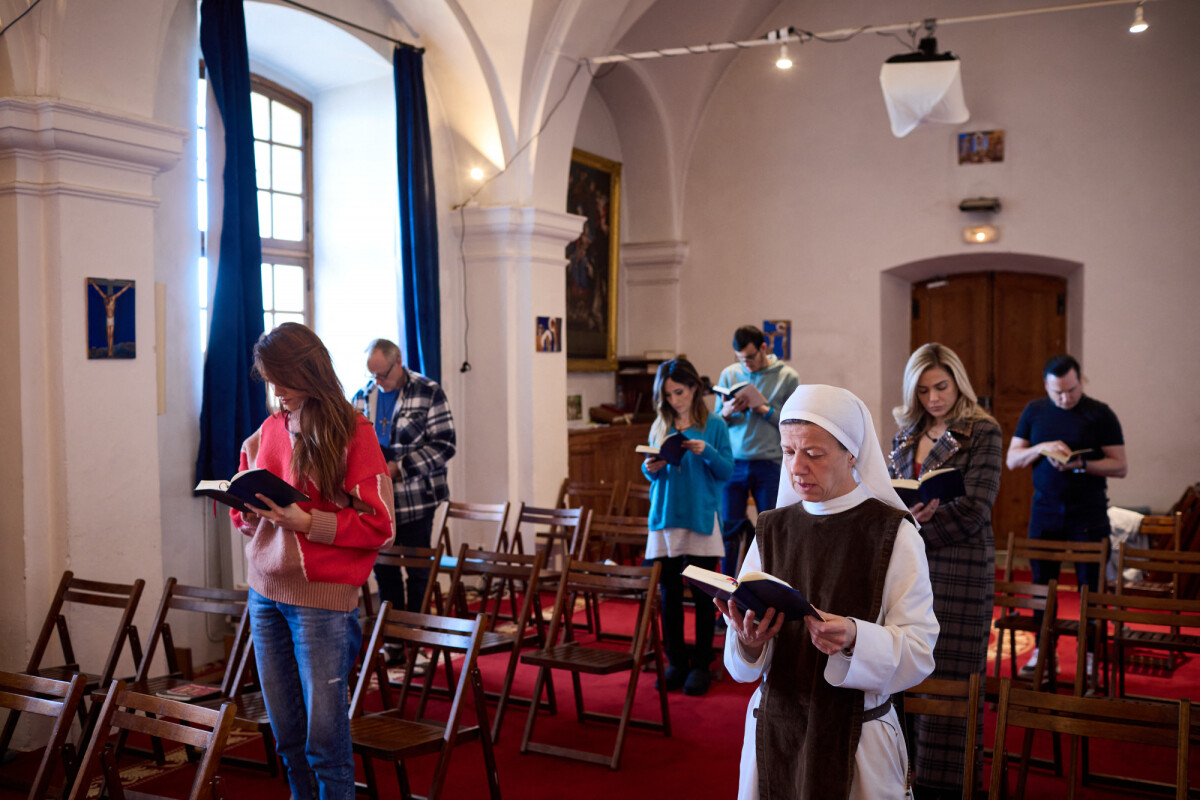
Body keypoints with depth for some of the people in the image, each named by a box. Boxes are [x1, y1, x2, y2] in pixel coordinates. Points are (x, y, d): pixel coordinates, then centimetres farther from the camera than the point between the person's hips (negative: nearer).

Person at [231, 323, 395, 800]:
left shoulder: (353, 433, -6)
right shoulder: (267, 431, 11)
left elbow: (378, 526, -9)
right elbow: (243, 506, 21)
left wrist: (307, 522, -18)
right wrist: (247, 512, -2)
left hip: (323, 598, -5)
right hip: (265, 593, 5)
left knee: (325, 735, -2)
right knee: (287, 735, 12)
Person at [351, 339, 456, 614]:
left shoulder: (429, 393, -4)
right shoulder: (362, 397, 10)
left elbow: (444, 444, -9)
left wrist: (399, 467, -17)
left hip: (415, 499, -4)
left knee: (417, 571, 2)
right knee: (383, 569, 10)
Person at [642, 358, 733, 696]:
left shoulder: (714, 425, 1)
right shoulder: (660, 427, 9)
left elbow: (727, 471, -2)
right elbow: (650, 470, 14)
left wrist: (707, 452, -18)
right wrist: (650, 469, -8)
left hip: (702, 518, -3)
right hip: (666, 517, 3)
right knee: (669, 594, 6)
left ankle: (701, 665, 12)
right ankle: (676, 662, 17)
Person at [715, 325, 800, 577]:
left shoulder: (787, 377, 0)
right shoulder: (729, 374, 7)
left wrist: (765, 410, -14)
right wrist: (727, 413, -12)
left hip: (770, 465, -2)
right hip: (734, 463, 2)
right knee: (729, 530, 4)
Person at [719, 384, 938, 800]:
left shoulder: (893, 533, -9)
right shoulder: (772, 529, 2)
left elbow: (919, 651, -12)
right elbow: (743, 666, 1)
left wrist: (855, 638, -30)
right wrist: (748, 640, -21)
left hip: (857, 731, -3)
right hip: (774, 727, 3)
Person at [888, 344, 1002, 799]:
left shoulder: (982, 432, -3)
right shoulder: (908, 433, 14)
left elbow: (974, 510, -11)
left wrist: (915, 527, -14)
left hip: (960, 569, -5)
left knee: (951, 678, 0)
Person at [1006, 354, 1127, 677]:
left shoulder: (1100, 414, -3)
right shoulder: (1034, 412, 6)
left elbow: (1120, 466, -5)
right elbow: (1011, 460, 6)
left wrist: (1081, 465, -21)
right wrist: (1041, 448, -13)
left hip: (1088, 515, -3)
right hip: (1045, 511, 3)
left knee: (1090, 587, 0)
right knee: (1042, 584, 7)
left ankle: (1090, 655, 10)